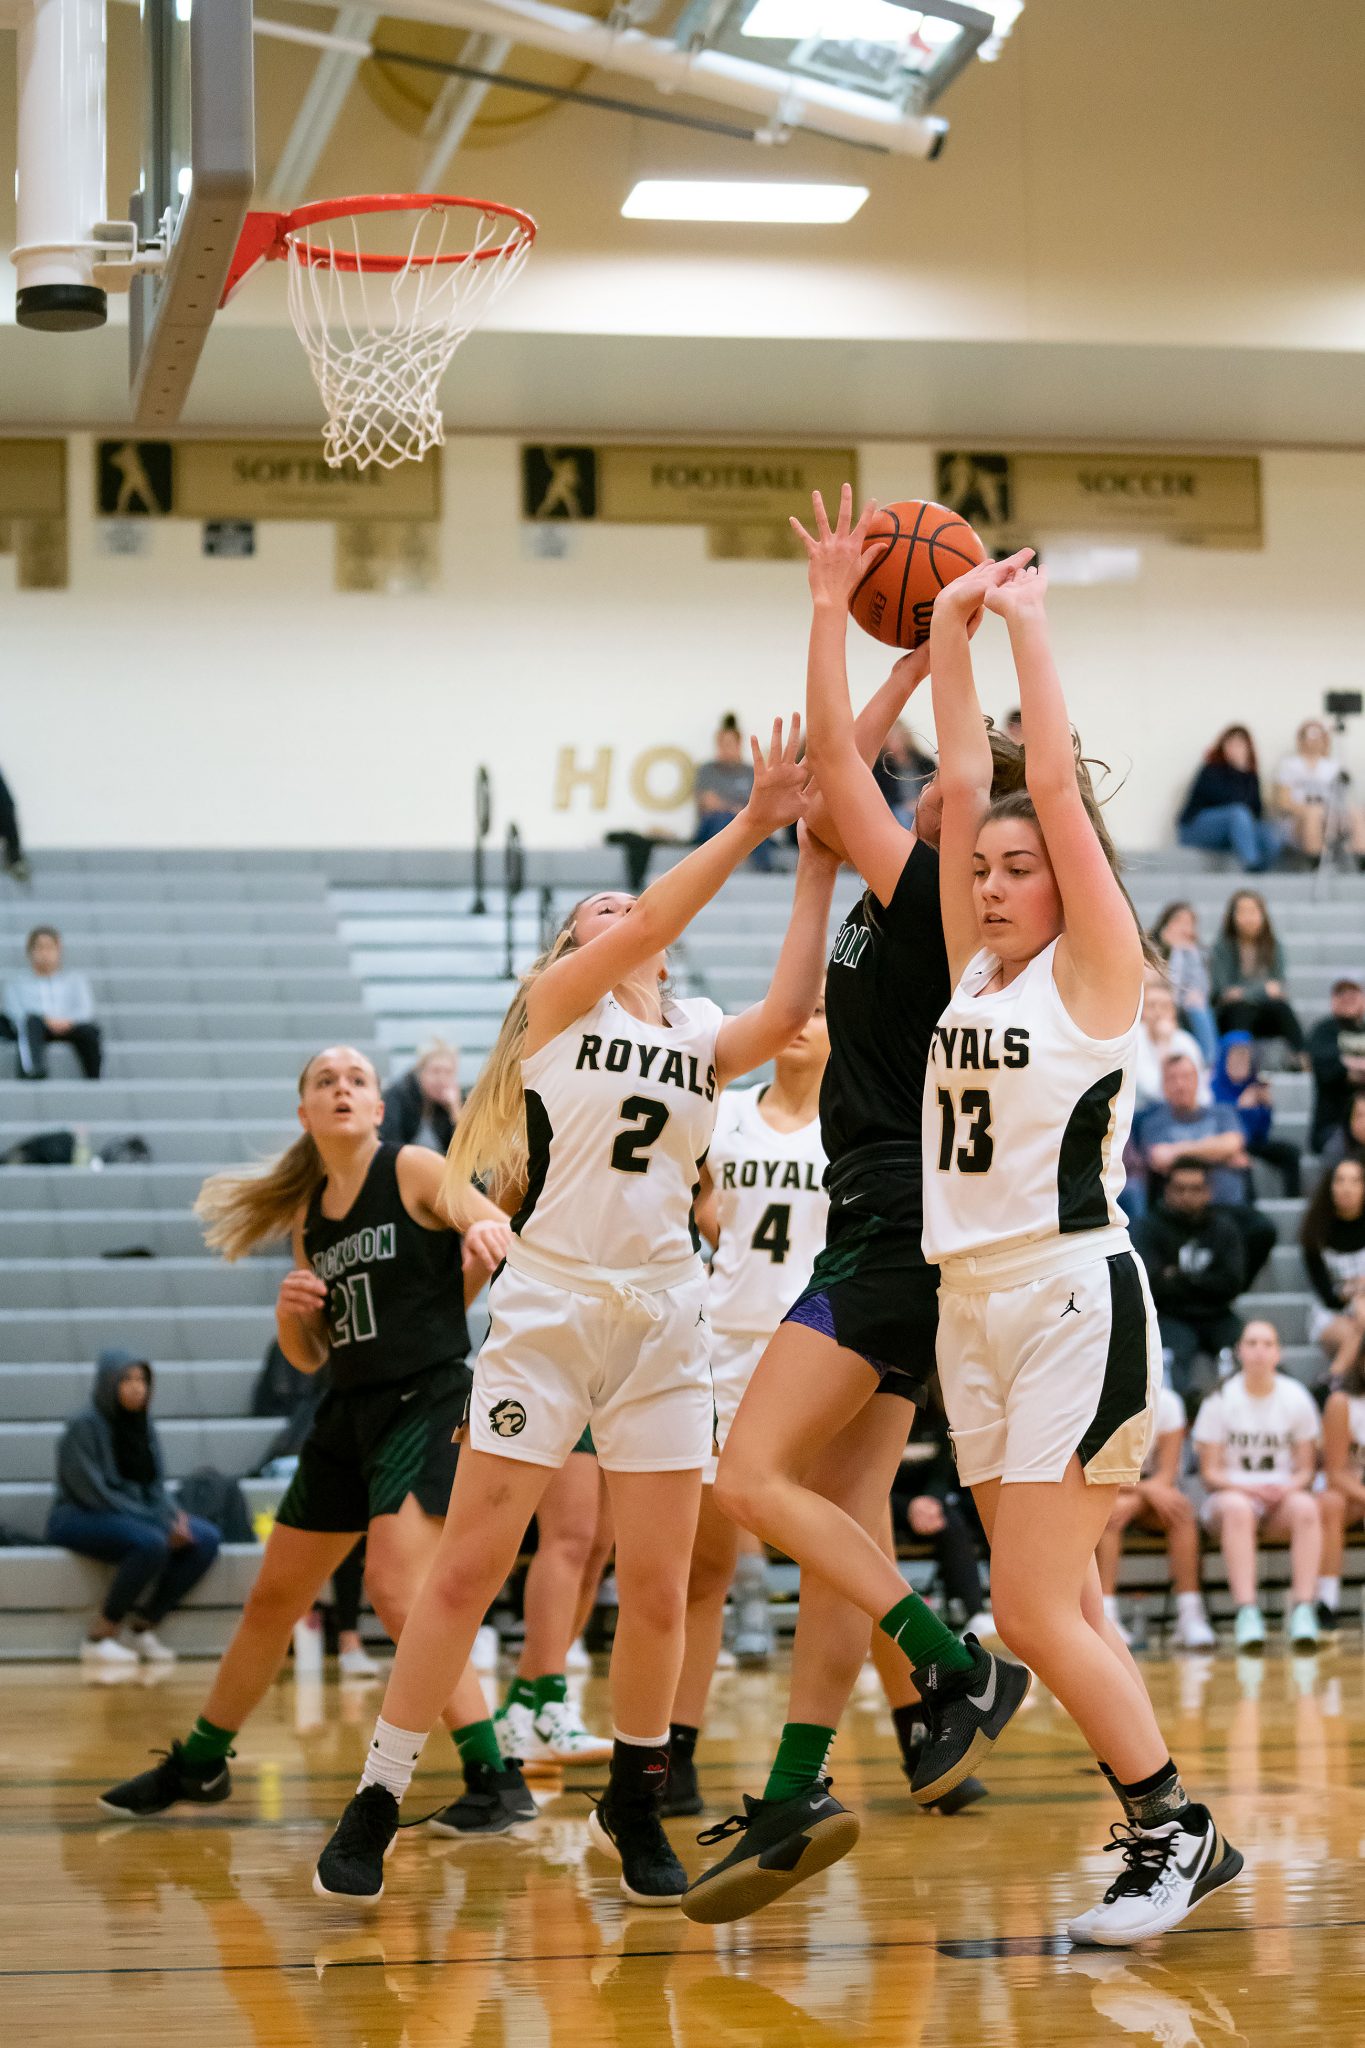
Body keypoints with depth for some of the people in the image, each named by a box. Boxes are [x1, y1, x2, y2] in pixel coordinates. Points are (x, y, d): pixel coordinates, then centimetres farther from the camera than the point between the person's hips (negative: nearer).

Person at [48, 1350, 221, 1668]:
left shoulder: (142, 1423, 8)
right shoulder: (84, 1425, -14)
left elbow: (154, 1485, 11)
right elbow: (94, 1493, -19)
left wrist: (174, 1517, -12)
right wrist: (159, 1523, -22)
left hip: (139, 1514, 7)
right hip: (80, 1519, -7)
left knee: (205, 1539, -14)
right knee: (151, 1544, -35)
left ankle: (144, 1625, -7)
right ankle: (100, 1635, -21)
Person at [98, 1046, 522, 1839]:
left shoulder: (414, 1171, -6)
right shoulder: (309, 1215, 12)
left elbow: (505, 1230, -20)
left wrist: (488, 1234, -44)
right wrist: (290, 1311, -5)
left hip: (426, 1402, -7)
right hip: (350, 1415, 7)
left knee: (398, 1591, -23)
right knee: (274, 1598, 15)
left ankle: (498, 1781, -19)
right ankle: (199, 1765, 32)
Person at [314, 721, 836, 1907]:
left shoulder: (701, 1042, 14)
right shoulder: (555, 1004, 5)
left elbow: (787, 1015, -7)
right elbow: (647, 931, -14)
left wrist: (816, 866, -12)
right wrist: (750, 824, -18)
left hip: (664, 1327, 4)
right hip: (547, 1311, -3)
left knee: (657, 1588, 2)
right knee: (469, 1569, -4)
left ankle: (635, 1804, 20)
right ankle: (378, 1801, 5)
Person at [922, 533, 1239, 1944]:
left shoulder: (1094, 968, -4)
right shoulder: (976, 969, 13)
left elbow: (1057, 785, -8)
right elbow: (964, 789, 10)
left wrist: (1030, 625, -2)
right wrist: (950, 636, 12)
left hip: (1075, 1301, -8)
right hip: (973, 1302, 8)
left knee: (1032, 1609, -12)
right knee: (1058, 1608, 8)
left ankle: (1176, 1833, -1)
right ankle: (1159, 1838, 15)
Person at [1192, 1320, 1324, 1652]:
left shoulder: (1297, 1398, 4)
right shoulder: (1220, 1400, -2)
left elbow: (1306, 1468, 7)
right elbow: (1210, 1471, -2)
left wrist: (1289, 1487, -15)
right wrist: (1246, 1487, -19)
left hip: (1282, 1498, 2)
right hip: (1232, 1493, -2)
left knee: (1306, 1507, -33)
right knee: (1237, 1508, -38)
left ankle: (1303, 1610, -40)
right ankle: (1247, 1613, -47)